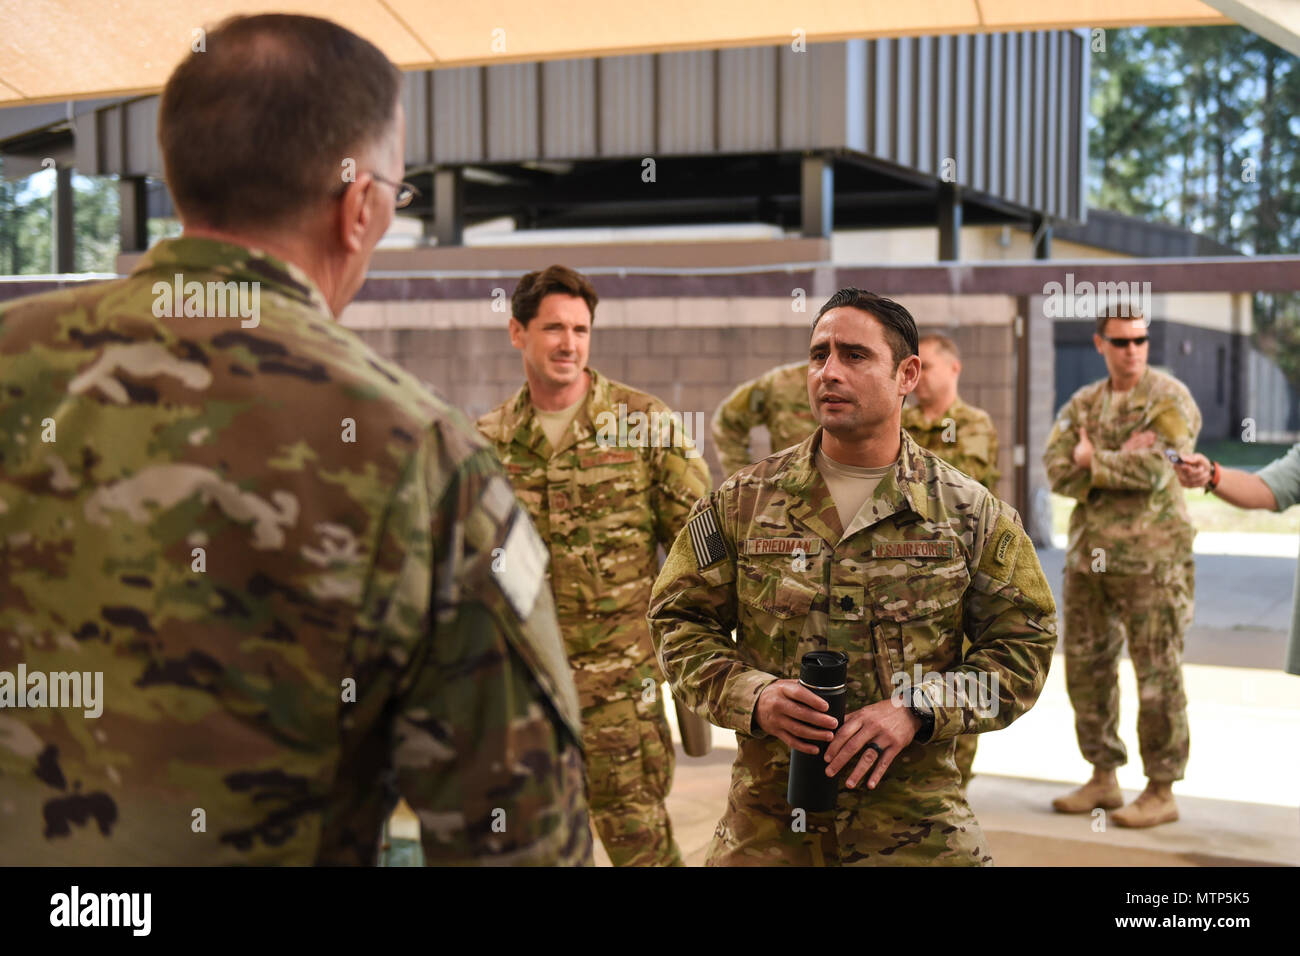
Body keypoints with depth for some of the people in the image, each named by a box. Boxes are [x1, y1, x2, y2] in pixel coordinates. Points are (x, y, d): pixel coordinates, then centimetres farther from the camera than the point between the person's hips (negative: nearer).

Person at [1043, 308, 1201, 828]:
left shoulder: (1169, 398, -4)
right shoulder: (1082, 404, 13)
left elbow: (1157, 468, -18)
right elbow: (1057, 470, -1)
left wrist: (1093, 461, -7)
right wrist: (1121, 464, -14)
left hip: (1150, 557, -6)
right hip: (1088, 555, 6)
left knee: (1157, 674, -3)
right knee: (1086, 668, 11)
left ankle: (1161, 792, 7)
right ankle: (1103, 779, 24)